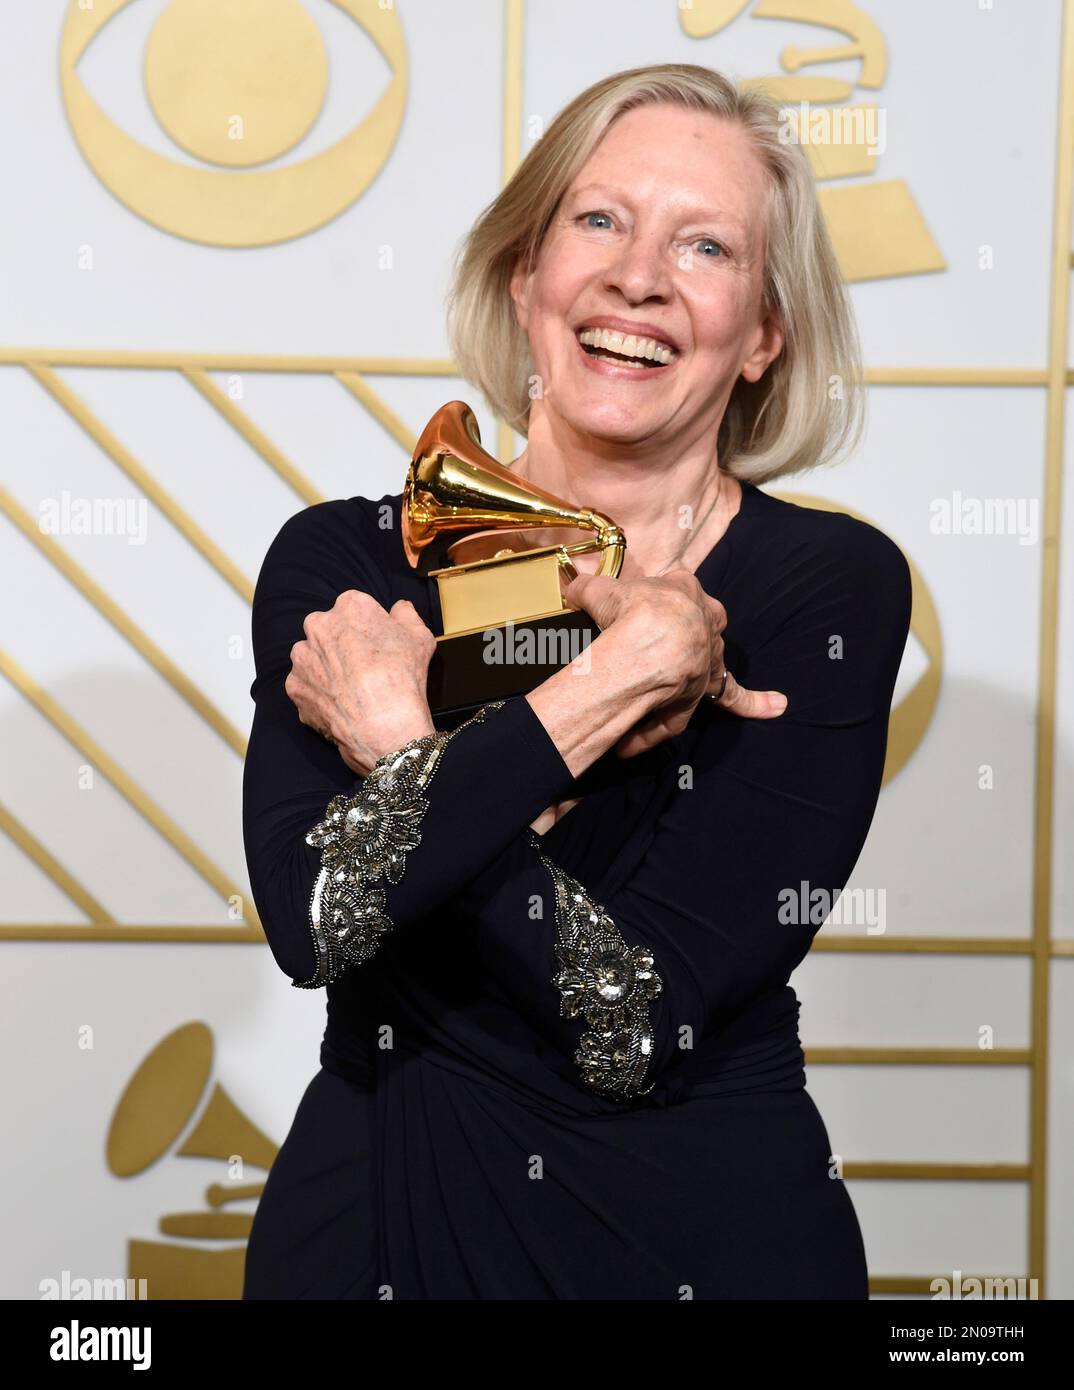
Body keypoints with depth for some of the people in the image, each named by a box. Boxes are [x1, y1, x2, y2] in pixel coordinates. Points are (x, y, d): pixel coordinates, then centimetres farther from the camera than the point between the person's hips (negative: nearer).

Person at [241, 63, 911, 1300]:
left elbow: (640, 1019, -19)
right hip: (378, 1226, 1)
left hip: (712, 1235, -1)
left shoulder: (836, 585, -11)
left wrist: (396, 743, -16)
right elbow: (310, 919, -22)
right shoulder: (339, 558, -6)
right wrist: (615, 681, -21)